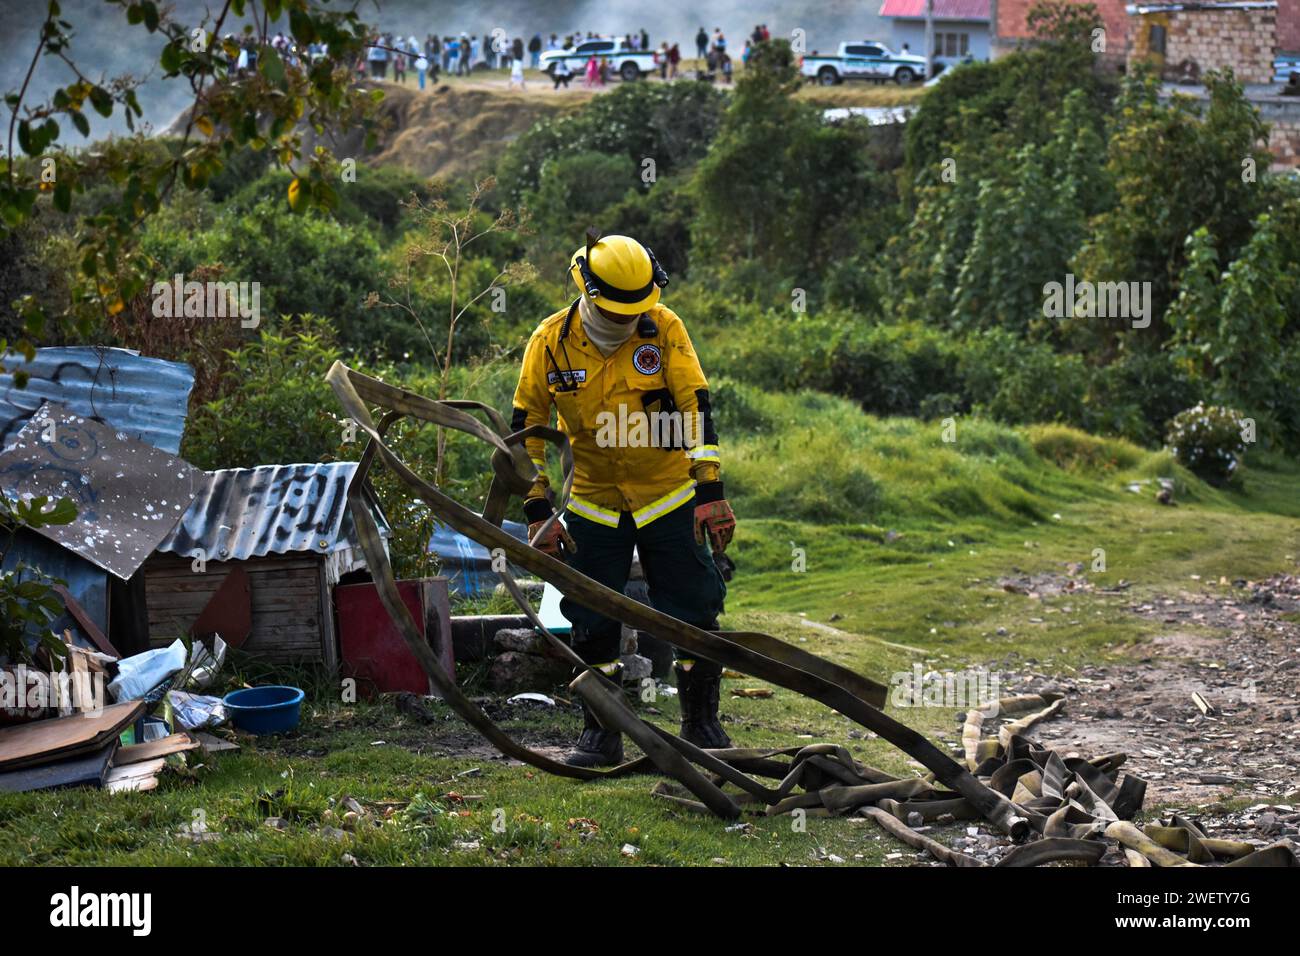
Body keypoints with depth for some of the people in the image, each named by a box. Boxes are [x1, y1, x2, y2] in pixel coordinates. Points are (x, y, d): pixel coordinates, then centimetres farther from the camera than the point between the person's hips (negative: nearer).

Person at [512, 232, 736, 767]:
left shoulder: (664, 328, -13)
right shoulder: (551, 342, -10)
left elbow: (696, 407, -14)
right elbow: (526, 427, -3)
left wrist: (712, 493, -20)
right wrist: (538, 513, -5)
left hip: (670, 500, -1)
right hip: (593, 505, 1)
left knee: (694, 613, 0)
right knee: (591, 623, 1)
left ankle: (701, 724, 16)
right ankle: (601, 736, 15)